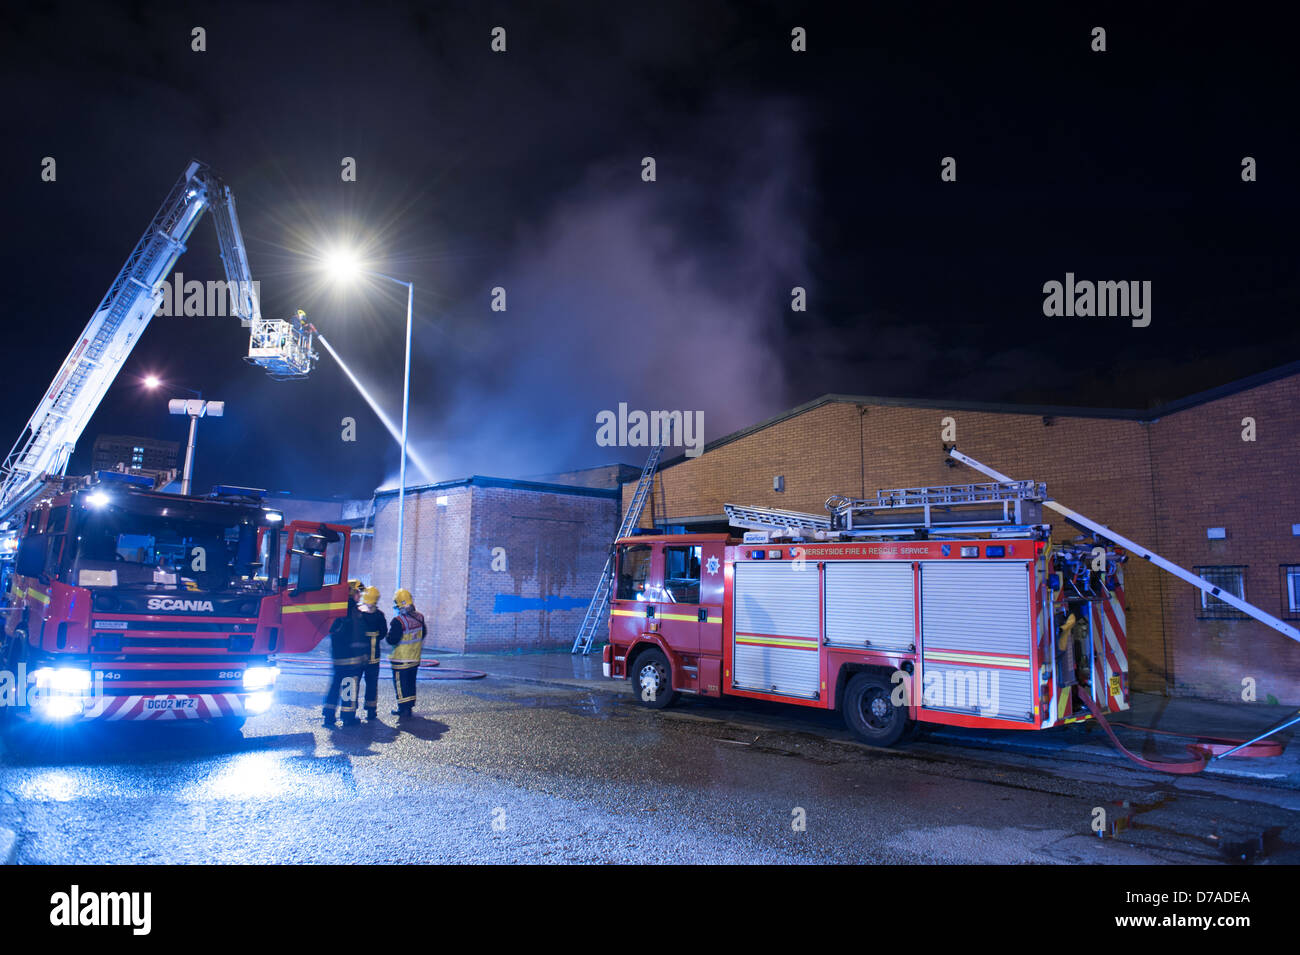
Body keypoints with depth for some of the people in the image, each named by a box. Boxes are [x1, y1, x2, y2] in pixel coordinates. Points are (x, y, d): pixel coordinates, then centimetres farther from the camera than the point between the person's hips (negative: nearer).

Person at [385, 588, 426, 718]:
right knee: (411, 682, 17)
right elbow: (423, 635, 12)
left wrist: (389, 631, -2)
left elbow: (392, 640, -20)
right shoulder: (420, 617, 0)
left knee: (400, 683, 4)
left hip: (401, 659, -6)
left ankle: (403, 709, 5)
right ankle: (410, 707, 24)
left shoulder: (398, 621, -22)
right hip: (415, 658, 6)